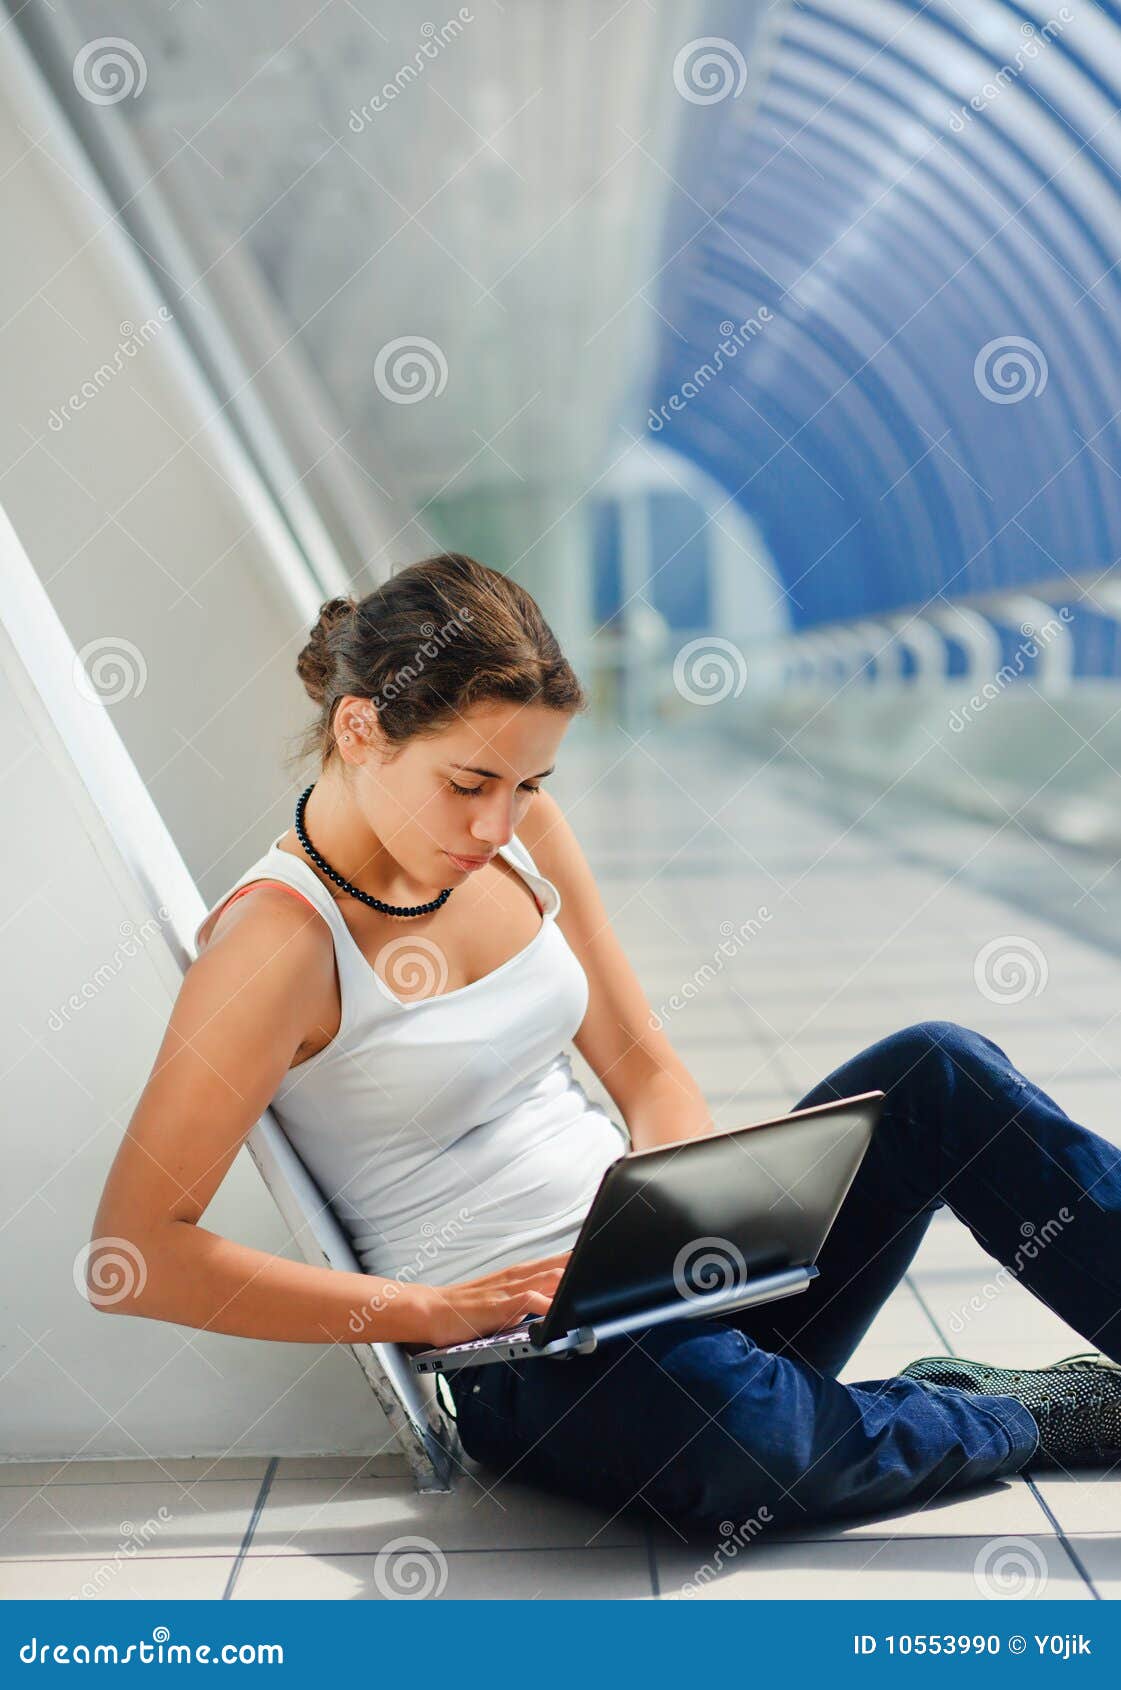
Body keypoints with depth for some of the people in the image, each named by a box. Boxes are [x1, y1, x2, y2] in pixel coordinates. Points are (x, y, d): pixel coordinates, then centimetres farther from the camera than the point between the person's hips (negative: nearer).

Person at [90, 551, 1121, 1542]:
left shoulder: (520, 831, 5)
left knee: (937, 1073, -13)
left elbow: (650, 1073, 12)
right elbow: (136, 1252, -18)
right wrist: (429, 1310, -19)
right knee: (742, 1439, -38)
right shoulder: (280, 941, -15)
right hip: (521, 1358, -6)